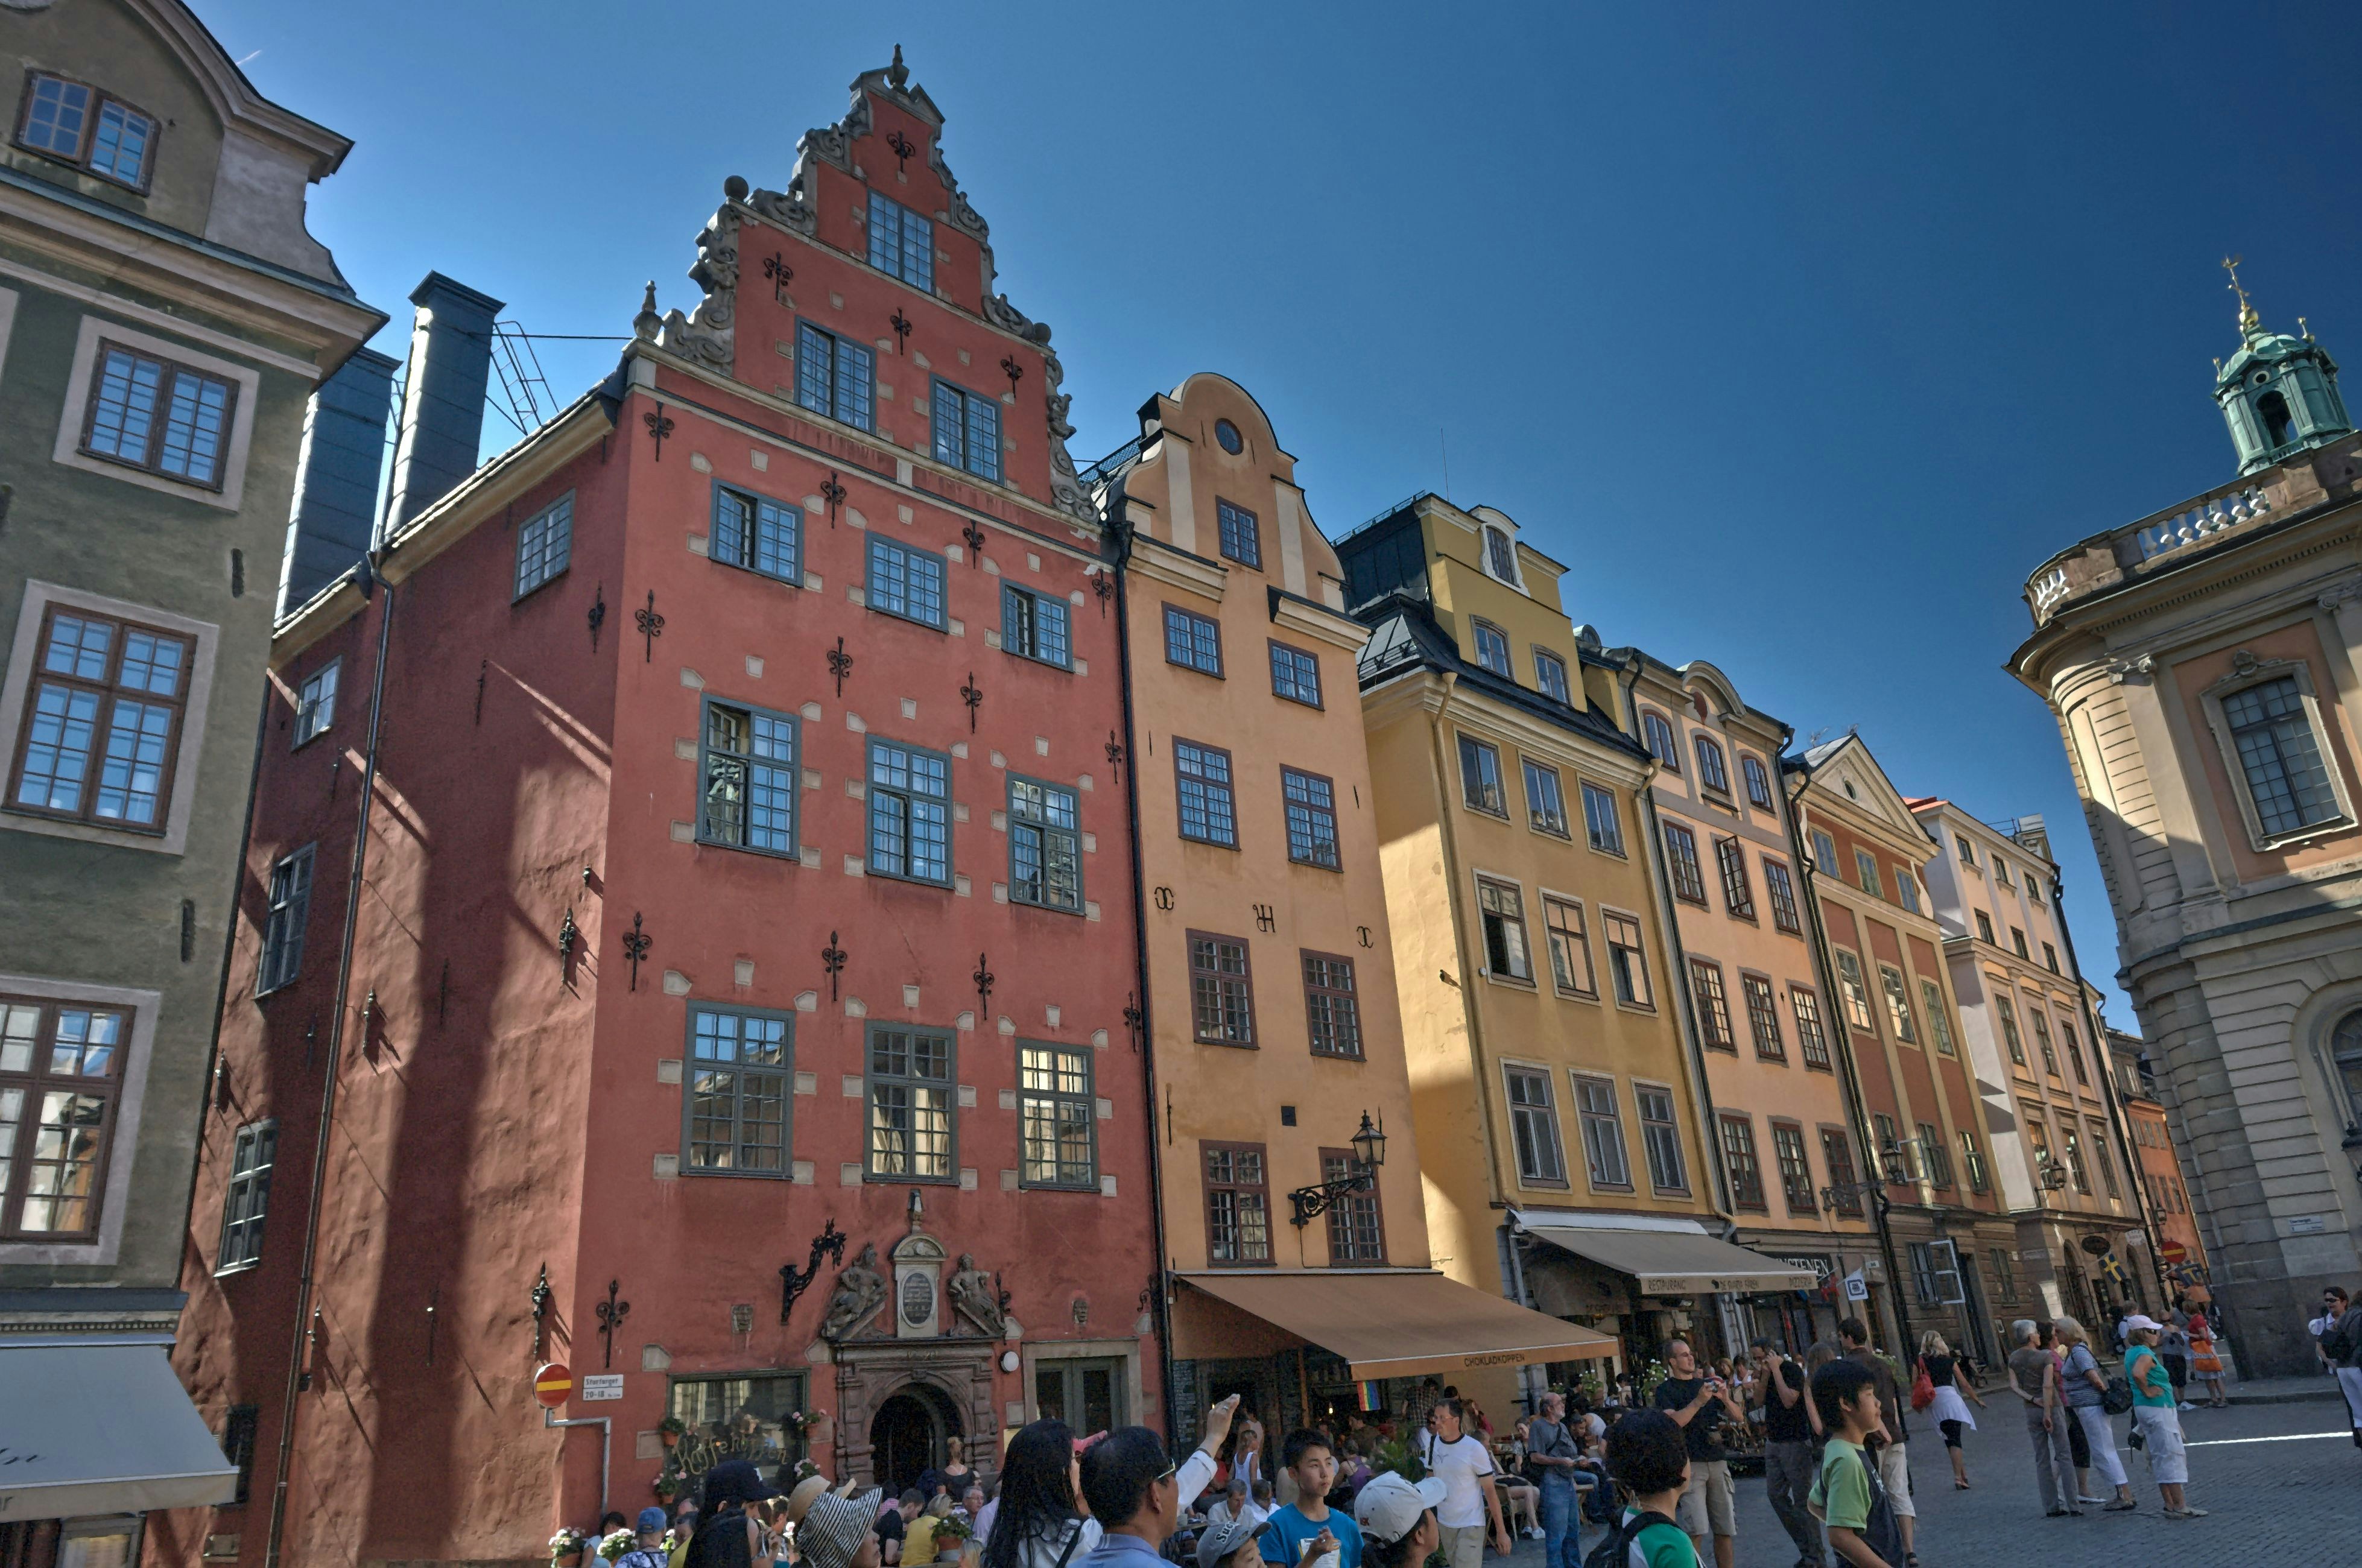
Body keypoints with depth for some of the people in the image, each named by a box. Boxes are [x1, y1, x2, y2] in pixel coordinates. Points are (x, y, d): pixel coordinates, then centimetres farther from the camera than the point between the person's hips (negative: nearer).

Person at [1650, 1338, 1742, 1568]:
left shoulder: (1706, 1384, 16)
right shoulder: (1665, 1390, 1)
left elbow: (1739, 1417, 12)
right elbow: (1673, 1421, -16)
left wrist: (1726, 1399, -9)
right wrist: (1698, 1401, -25)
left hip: (1717, 1461, 5)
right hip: (1690, 1463, -5)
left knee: (1725, 1529, 5)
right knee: (1696, 1529, -15)